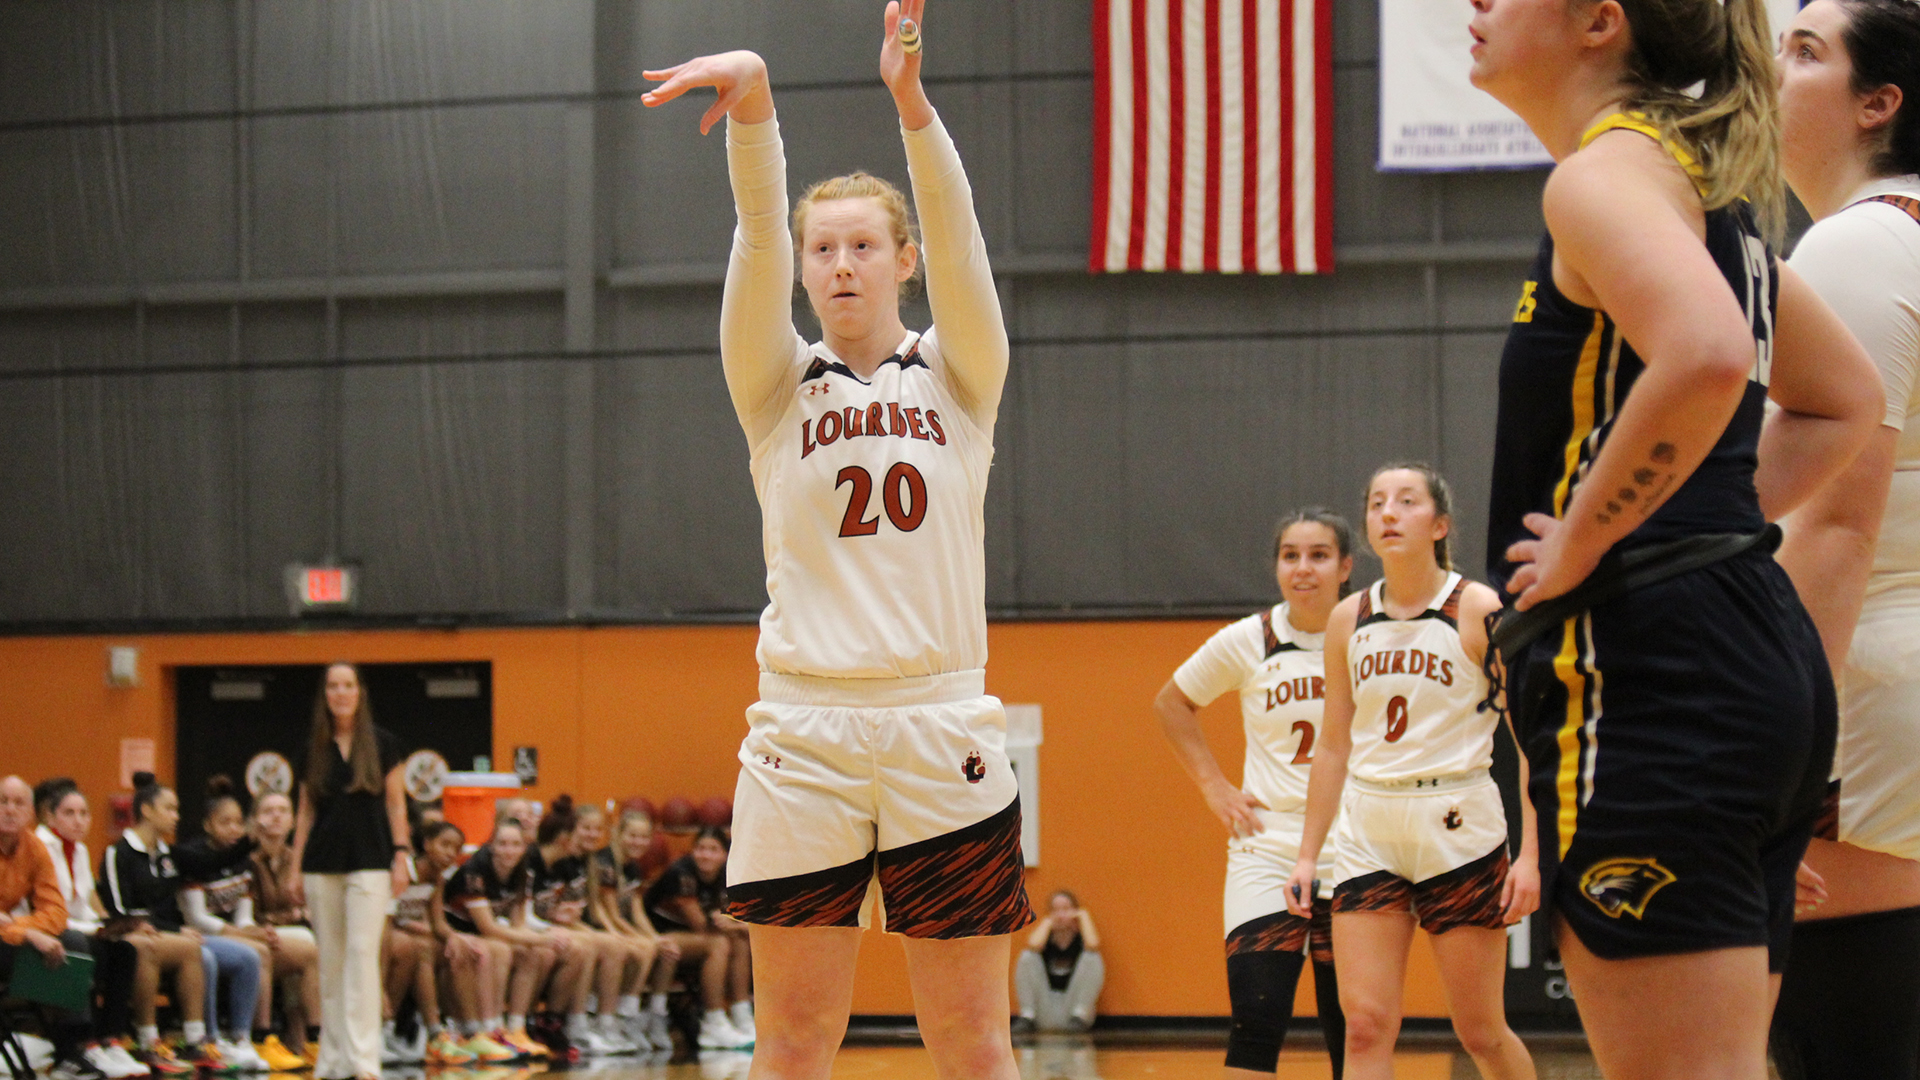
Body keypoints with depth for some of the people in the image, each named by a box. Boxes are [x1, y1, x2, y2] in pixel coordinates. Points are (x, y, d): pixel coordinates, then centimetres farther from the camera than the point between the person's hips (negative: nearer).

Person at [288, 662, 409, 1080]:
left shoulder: (382, 744, 2)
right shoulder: (314, 748, 9)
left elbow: (395, 804, 3)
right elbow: (305, 811, 12)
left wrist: (401, 856, -5)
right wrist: (296, 868, 8)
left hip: (368, 861, -3)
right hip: (322, 865, 3)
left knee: (362, 952, -12)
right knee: (330, 960, 4)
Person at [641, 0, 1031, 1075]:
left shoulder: (957, 377, 10)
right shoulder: (779, 389, 10)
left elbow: (955, 234, -7)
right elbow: (759, 235, -6)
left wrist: (912, 101, -24)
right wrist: (754, 110, -24)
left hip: (943, 731, 0)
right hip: (803, 734, 0)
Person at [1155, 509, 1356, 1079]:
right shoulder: (1248, 641, -2)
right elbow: (1172, 702, 15)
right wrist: (1213, 784, 7)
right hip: (1267, 849, 0)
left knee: (1351, 1031, 3)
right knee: (1255, 1019, -11)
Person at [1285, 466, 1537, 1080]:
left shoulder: (1481, 610, -5)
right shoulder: (1349, 619, 8)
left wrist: (1529, 854, -14)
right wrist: (1307, 855, 11)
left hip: (1458, 829, -4)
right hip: (1367, 832, 4)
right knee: (1364, 1027, -7)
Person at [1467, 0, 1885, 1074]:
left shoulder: (1606, 170, -9)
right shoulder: (1704, 184, 20)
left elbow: (1708, 355, -29)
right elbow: (1845, 399, 31)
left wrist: (1582, 541, -17)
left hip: (1650, 664, -10)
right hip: (1760, 653, 10)